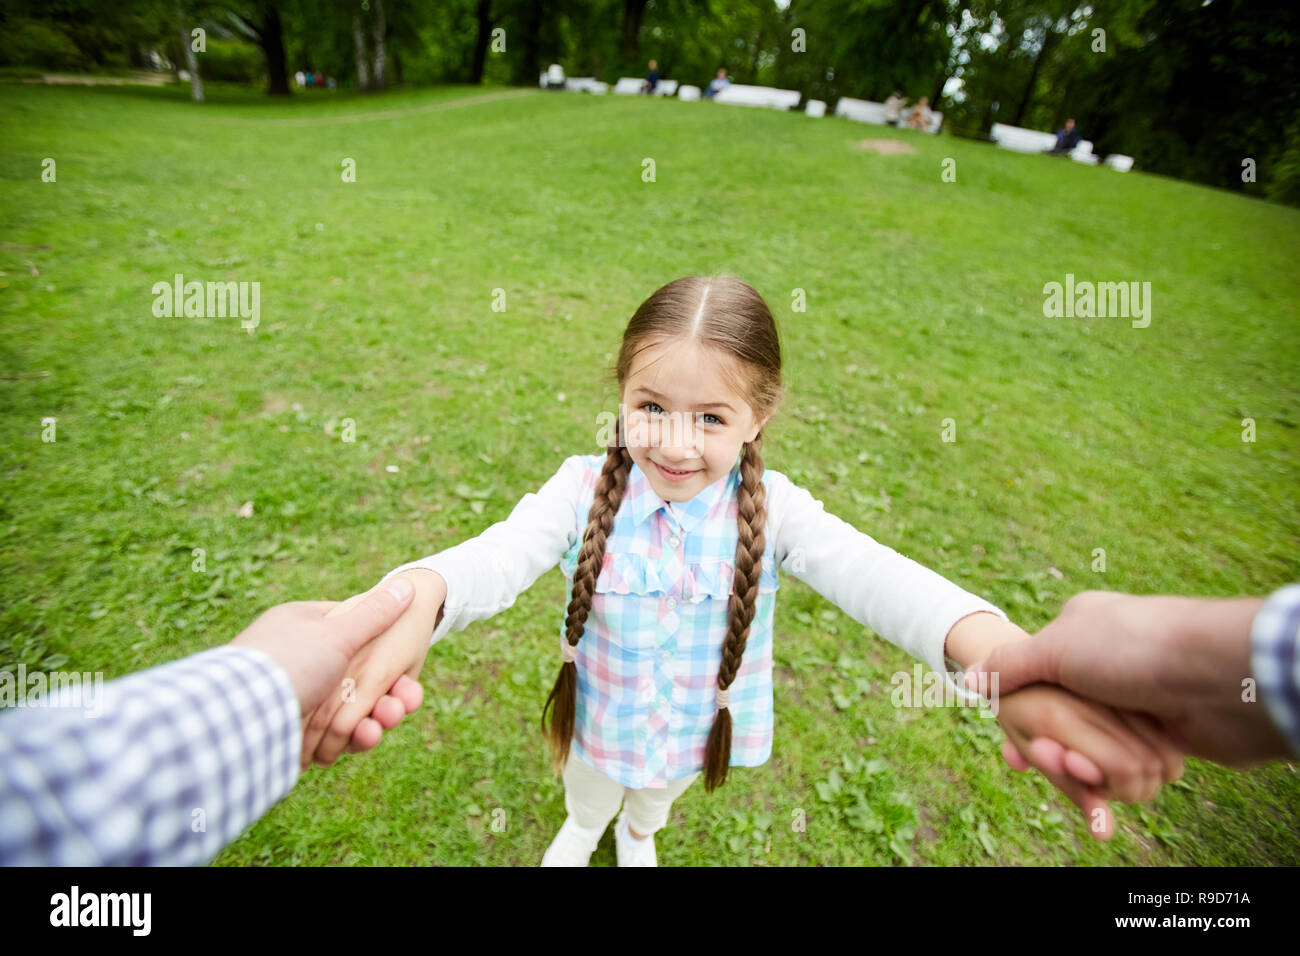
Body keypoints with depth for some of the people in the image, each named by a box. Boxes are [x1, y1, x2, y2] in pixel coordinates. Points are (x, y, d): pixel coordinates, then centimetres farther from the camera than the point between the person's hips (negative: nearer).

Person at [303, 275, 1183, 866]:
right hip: (598, 715, 0)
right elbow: (501, 555, -42)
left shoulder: (770, 508, -27)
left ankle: (639, 831, 74)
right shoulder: (586, 487, -28)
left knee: (657, 801, 37)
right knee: (586, 800, 35)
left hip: (700, 731, 1)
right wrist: (409, 608, -65)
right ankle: (583, 829, 73)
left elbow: (875, 577, -39)